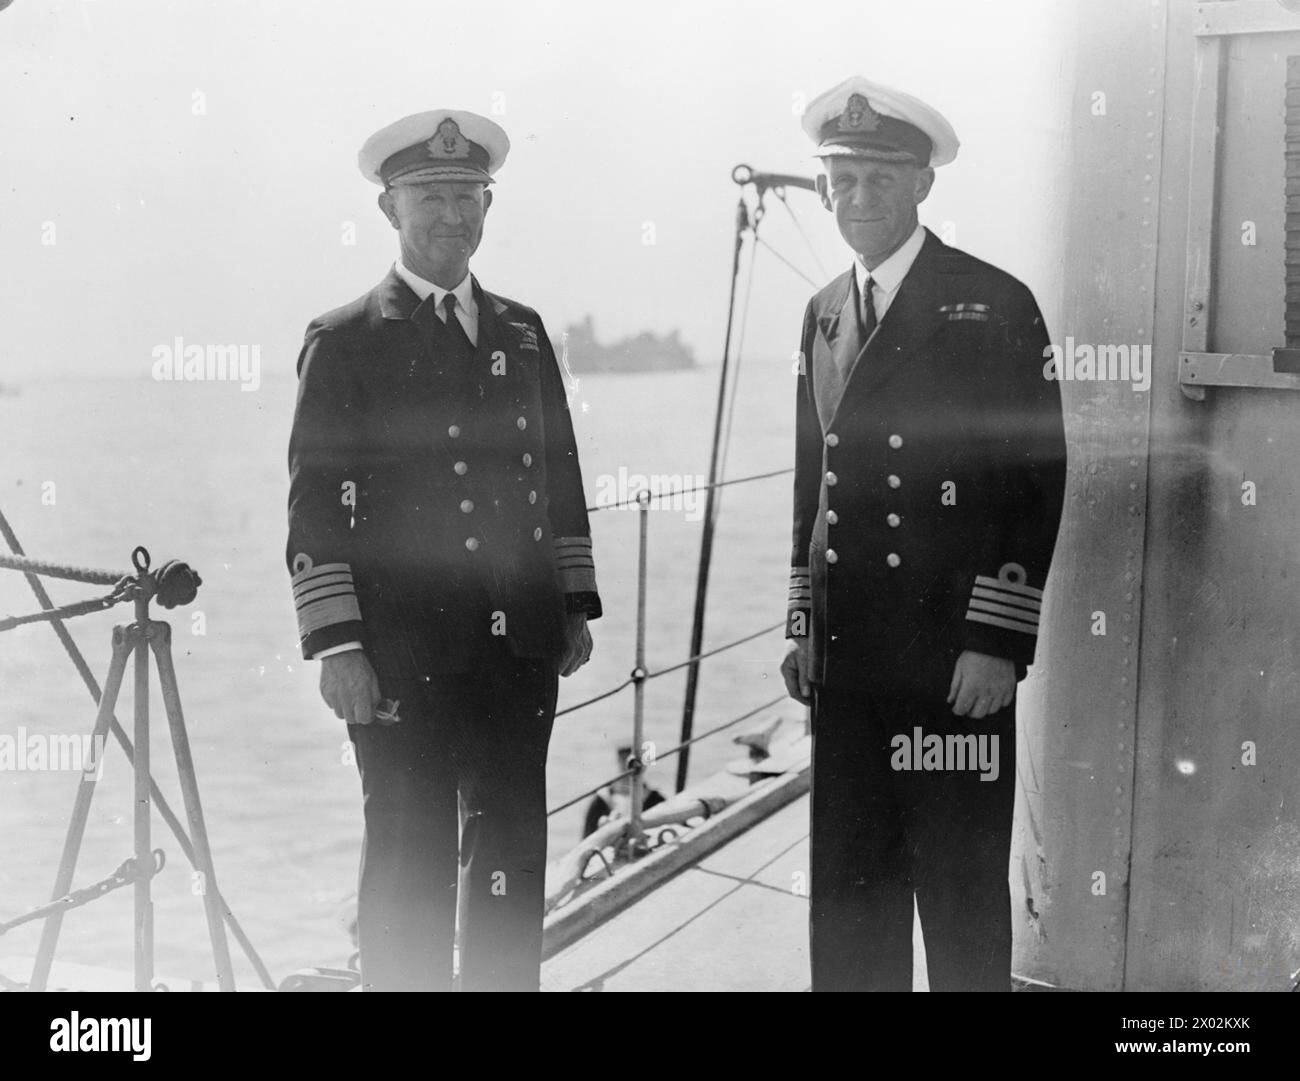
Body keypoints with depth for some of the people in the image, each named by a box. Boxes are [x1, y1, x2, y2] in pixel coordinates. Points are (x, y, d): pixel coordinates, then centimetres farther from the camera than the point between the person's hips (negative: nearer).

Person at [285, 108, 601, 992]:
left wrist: (576, 607, 11)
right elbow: (316, 507, -4)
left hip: (522, 647, 4)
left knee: (513, 854, 9)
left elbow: (561, 479, 17)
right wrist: (337, 647, -10)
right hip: (401, 655, -4)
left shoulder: (523, 332, 14)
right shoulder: (343, 341, 0)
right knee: (410, 860, 3)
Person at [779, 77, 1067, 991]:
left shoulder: (994, 306, -4)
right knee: (847, 891, 11)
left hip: (954, 659, -5)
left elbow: (1038, 482, -8)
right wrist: (804, 624, 13)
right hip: (844, 658, 6)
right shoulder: (823, 314, 14)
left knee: (962, 895, 2)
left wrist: (997, 644, -13)